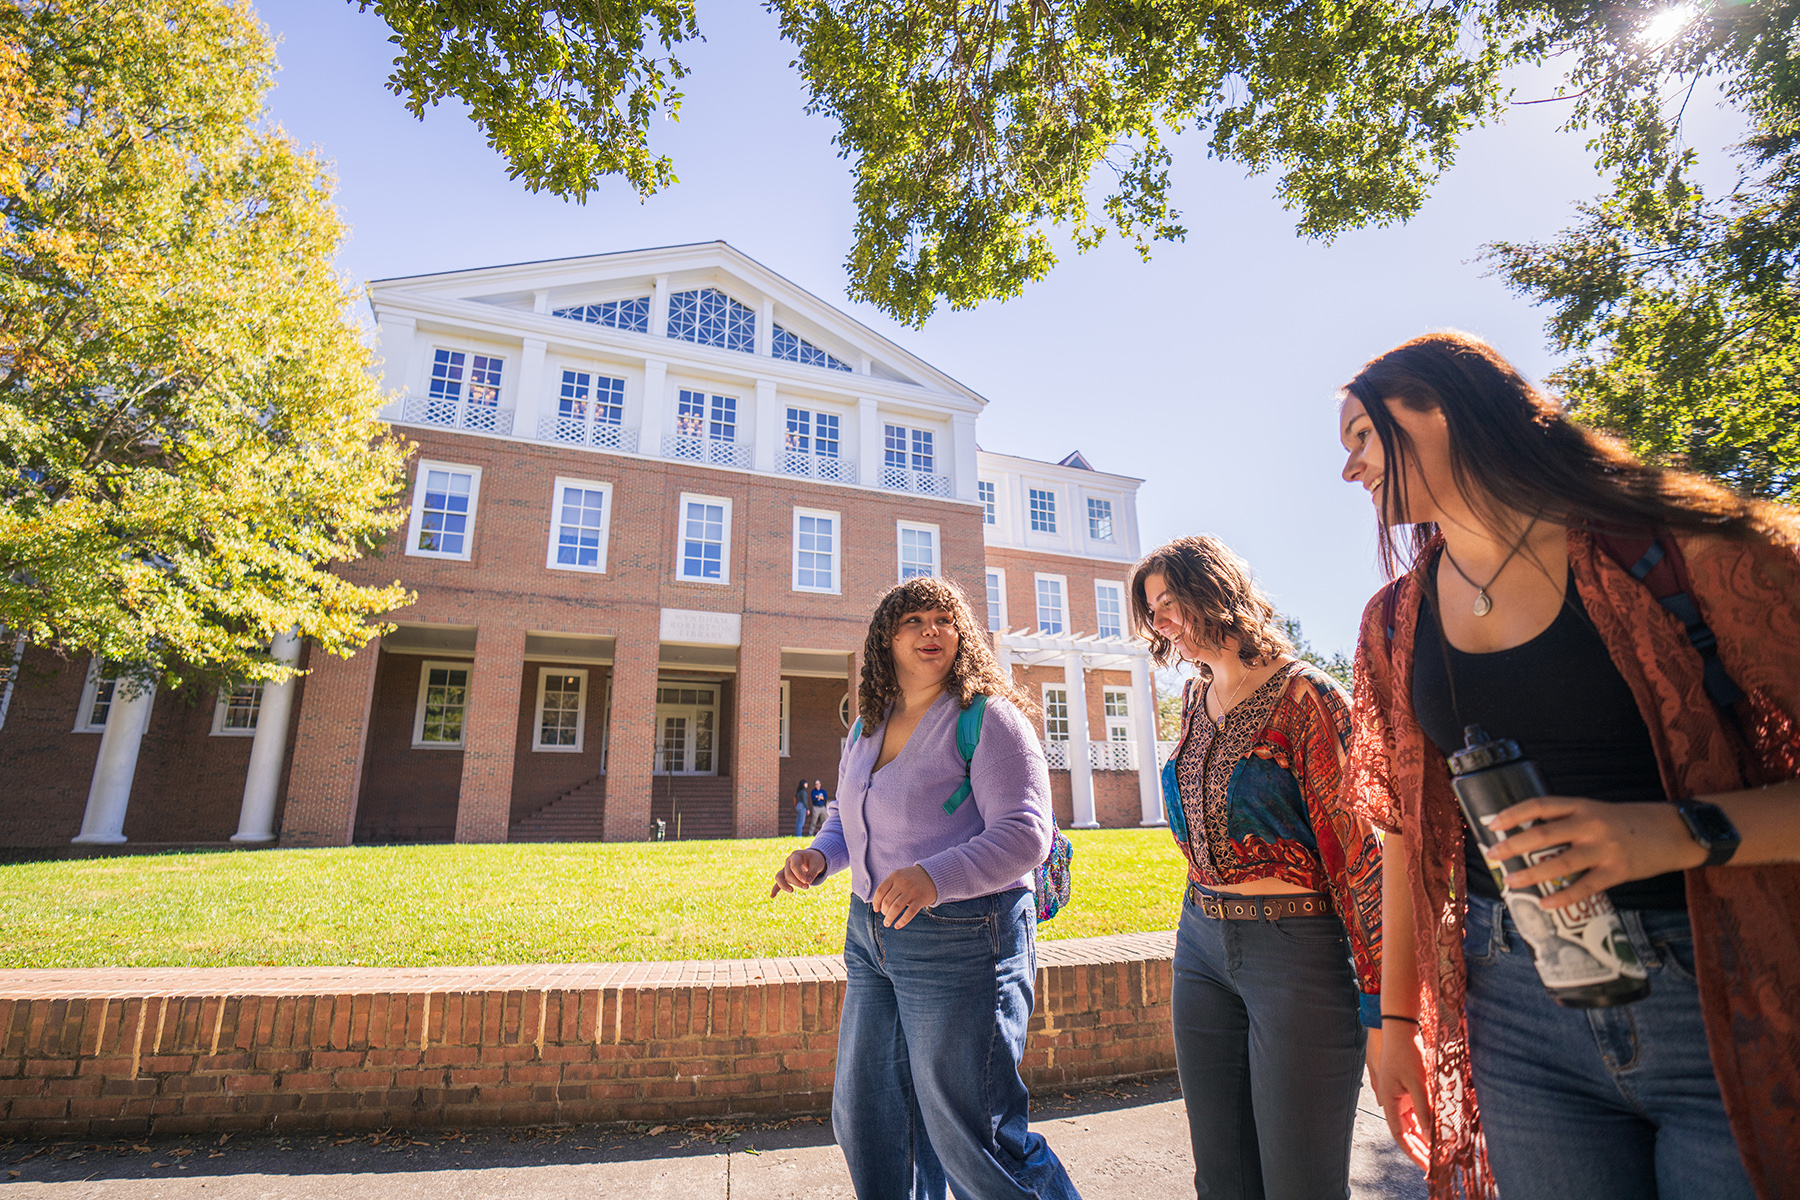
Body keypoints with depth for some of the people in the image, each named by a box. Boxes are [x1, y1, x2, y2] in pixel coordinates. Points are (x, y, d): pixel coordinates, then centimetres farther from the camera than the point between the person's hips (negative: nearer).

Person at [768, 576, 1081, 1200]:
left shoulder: (988, 718, -13)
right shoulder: (867, 726, 8)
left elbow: (1024, 835, -21)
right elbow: (847, 818, 20)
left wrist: (935, 878, -36)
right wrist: (817, 856, -2)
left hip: (963, 938, -7)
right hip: (871, 933, 7)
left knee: (971, 1139, 4)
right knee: (864, 1118, 21)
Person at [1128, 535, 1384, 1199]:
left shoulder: (1304, 694, -12)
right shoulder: (1195, 698, 9)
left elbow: (1360, 847, -14)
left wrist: (1380, 1003, -13)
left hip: (1297, 949, -6)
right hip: (1201, 944, 7)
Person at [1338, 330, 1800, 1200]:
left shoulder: (1669, 544, -8)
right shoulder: (1395, 624, 3)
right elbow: (1406, 825, 8)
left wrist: (1683, 831, -27)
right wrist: (1397, 1016, 9)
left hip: (1728, 1000, -3)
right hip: (1517, 1011, 4)